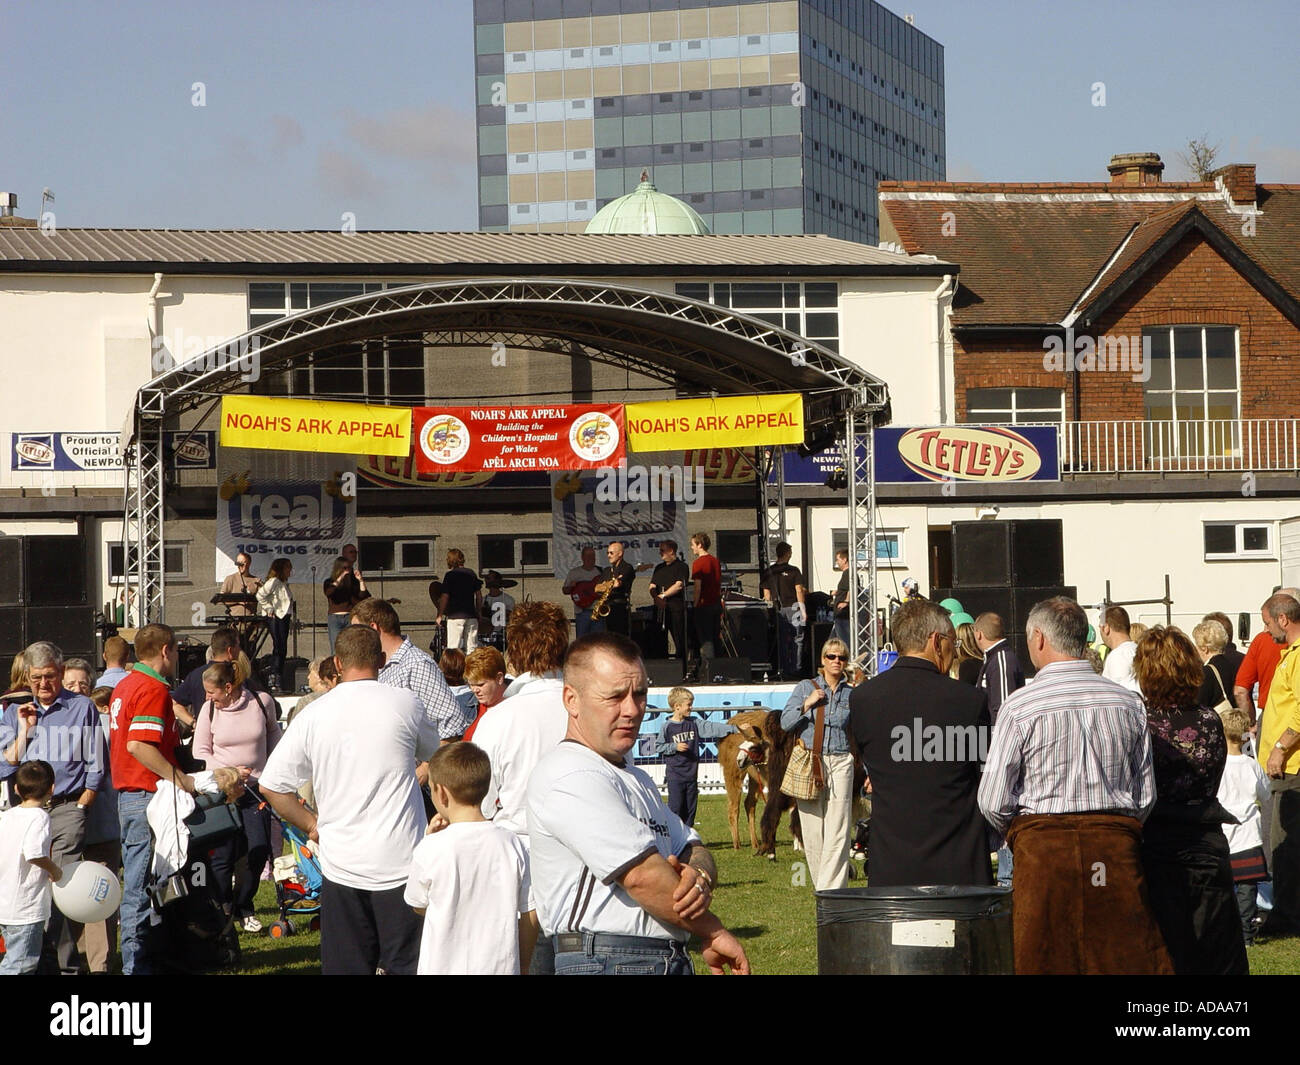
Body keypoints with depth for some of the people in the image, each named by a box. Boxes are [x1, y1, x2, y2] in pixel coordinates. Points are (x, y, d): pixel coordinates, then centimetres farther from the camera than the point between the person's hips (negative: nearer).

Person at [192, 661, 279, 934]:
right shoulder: (209, 710, -5)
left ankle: (243, 908, 13)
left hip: (255, 788, 1)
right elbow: (200, 751, 0)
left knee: (259, 848, -5)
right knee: (223, 854, -5)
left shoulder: (262, 702, -4)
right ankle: (220, 910, 12)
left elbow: (273, 732, 16)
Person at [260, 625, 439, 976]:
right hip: (400, 865, -2)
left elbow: (271, 785, 3)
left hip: (341, 865, 2)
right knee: (407, 966, 3)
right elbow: (432, 752, 16)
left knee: (345, 968, 9)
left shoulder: (313, 715, 1)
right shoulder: (404, 704, -5)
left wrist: (312, 825, 13)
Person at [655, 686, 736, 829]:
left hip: (691, 774, 5)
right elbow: (658, 747, -3)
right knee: (676, 807, -5)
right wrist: (675, 747, -16)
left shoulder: (694, 723, 5)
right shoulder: (667, 726, -6)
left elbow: (712, 728, 0)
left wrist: (735, 729, -7)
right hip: (675, 775, -5)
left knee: (690, 808, 8)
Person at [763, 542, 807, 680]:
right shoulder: (793, 571, -6)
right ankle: (796, 669, -2)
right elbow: (799, 591, -8)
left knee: (782, 641, 8)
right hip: (793, 607, -3)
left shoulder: (769, 572, 5)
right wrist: (803, 610, -5)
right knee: (796, 640, 3)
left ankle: (784, 670, 7)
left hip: (778, 610, 3)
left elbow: (766, 594, 6)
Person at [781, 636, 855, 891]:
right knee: (812, 831, 1)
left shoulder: (852, 695, 10)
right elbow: (786, 722, 3)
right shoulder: (805, 688, 8)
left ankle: (831, 890, -11)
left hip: (840, 763, 0)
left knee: (837, 831, -9)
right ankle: (821, 886, 15)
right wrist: (807, 704, -10)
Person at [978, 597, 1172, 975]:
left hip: (1043, 847, -3)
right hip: (1118, 844, 3)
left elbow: (992, 802, -6)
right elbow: (1146, 795, 8)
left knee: (1041, 961, 3)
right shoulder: (1129, 702, 4)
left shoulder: (1020, 706, -6)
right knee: (1130, 958, 5)